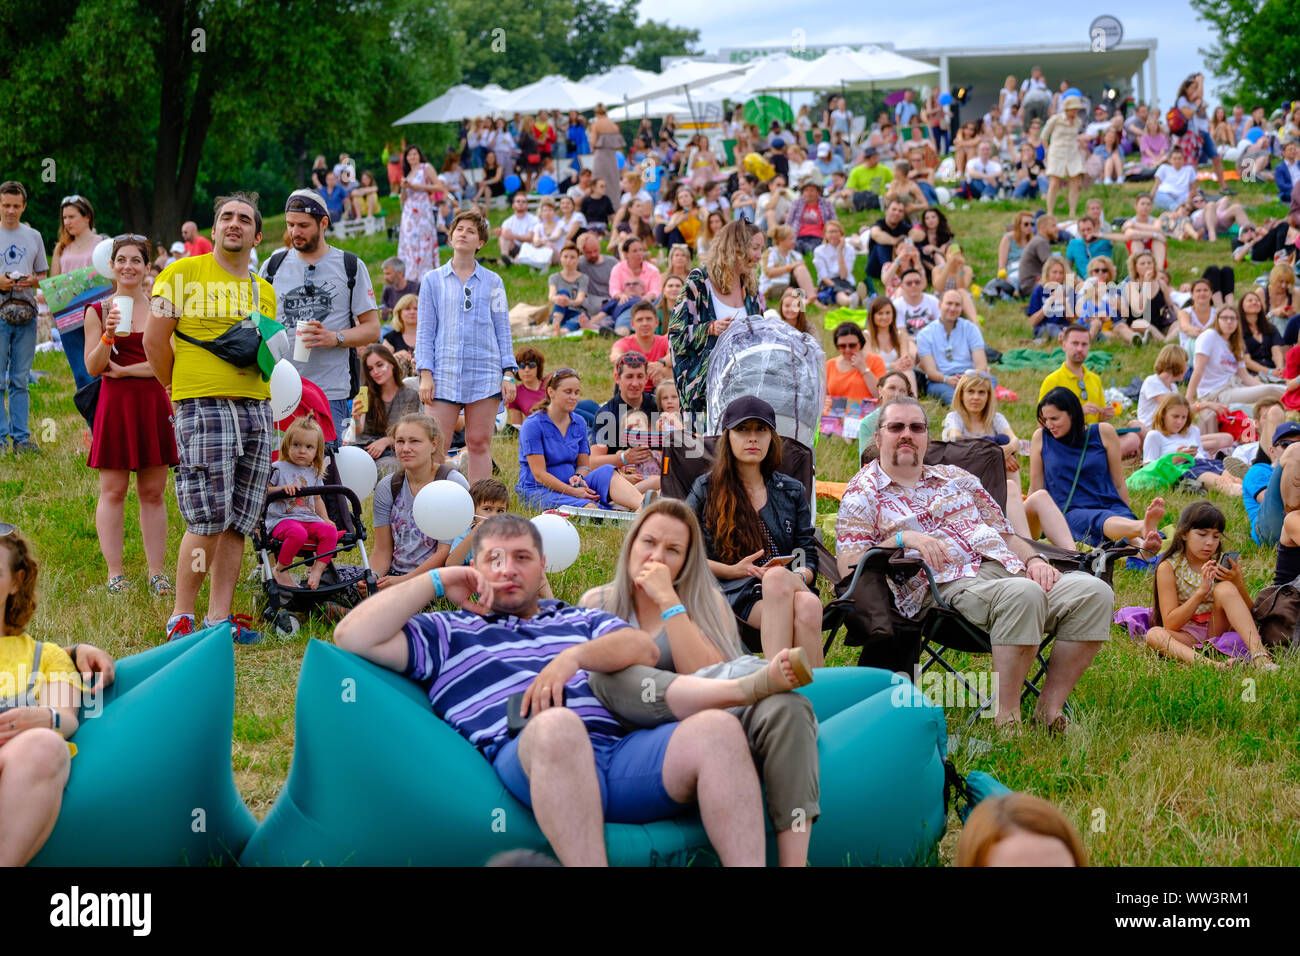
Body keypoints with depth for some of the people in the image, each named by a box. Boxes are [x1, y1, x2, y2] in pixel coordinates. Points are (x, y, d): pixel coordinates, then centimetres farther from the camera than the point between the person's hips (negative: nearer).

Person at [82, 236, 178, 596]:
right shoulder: (98, 311, 6)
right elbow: (93, 368, 1)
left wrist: (124, 370, -7)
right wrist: (108, 335, -15)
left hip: (153, 404, 1)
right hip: (115, 404, -1)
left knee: (153, 492, 3)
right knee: (112, 490, -2)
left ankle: (156, 572, 7)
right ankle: (114, 573, 3)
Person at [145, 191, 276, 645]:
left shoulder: (264, 291, 19)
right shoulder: (183, 273, 3)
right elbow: (155, 339, 1)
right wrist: (182, 390, 5)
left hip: (256, 409, 6)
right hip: (203, 407, -6)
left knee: (238, 523, 3)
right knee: (207, 522, -11)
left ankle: (220, 616, 8)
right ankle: (181, 617, -1)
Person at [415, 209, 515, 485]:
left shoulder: (493, 282, 10)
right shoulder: (433, 280, 9)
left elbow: (503, 330, 11)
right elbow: (425, 331, 8)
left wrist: (508, 373, 2)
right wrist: (425, 374, -1)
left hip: (485, 374, 0)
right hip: (444, 373, 0)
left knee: (480, 443, 2)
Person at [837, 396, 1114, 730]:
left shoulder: (956, 478, 27)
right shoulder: (863, 493, 12)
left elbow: (1006, 534, 25)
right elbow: (849, 565, 0)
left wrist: (1034, 560, 5)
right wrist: (901, 540, -13)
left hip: (1006, 567, 6)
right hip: (946, 586, -6)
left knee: (1093, 592, -18)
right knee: (1023, 594, -38)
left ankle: (1049, 706, -15)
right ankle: (1007, 717, -30)